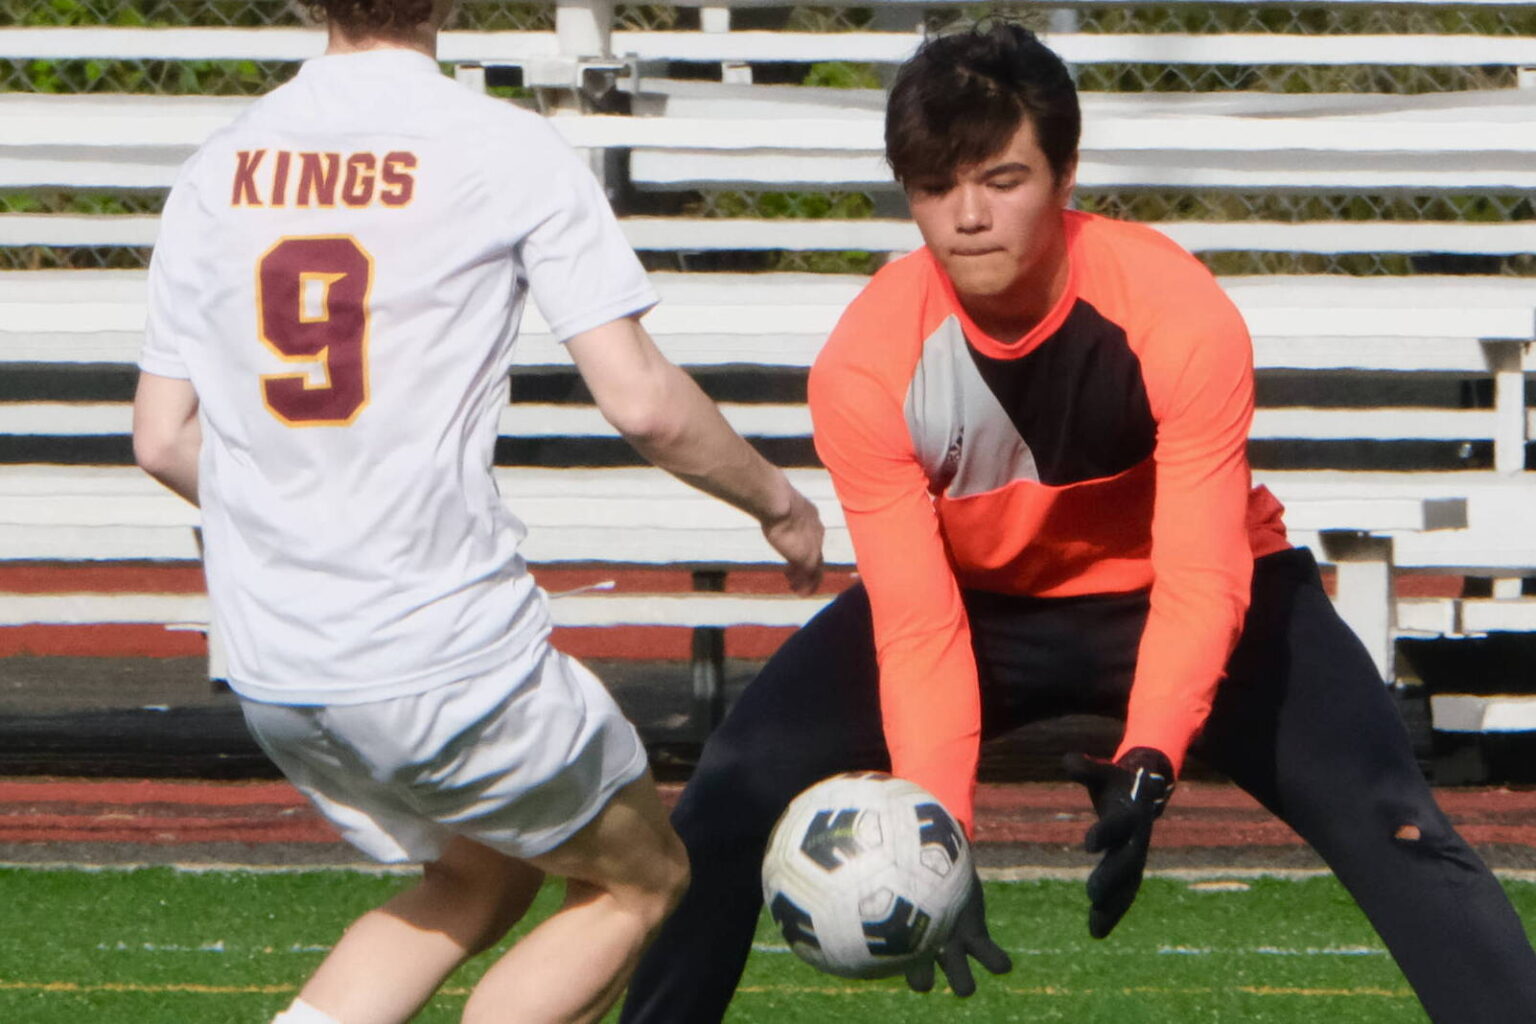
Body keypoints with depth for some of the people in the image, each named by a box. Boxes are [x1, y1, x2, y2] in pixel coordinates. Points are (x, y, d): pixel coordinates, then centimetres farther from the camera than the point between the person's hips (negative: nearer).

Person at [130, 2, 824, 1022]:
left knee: (480, 880, 27)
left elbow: (163, 439, 8)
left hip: (271, 670, 6)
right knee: (641, 879, 17)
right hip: (447, 651, -6)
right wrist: (779, 501, 7)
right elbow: (643, 402, -11)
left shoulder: (220, 166, 5)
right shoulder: (509, 150, -9)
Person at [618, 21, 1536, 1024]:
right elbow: (917, 628, -24)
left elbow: (1200, 584, -31)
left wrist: (1147, 769, -48)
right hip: (975, 597, 2)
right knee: (737, 794, -15)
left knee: (1388, 822, -21)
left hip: (1166, 594, -2)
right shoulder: (866, 367, -25)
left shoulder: (1183, 318, -30)